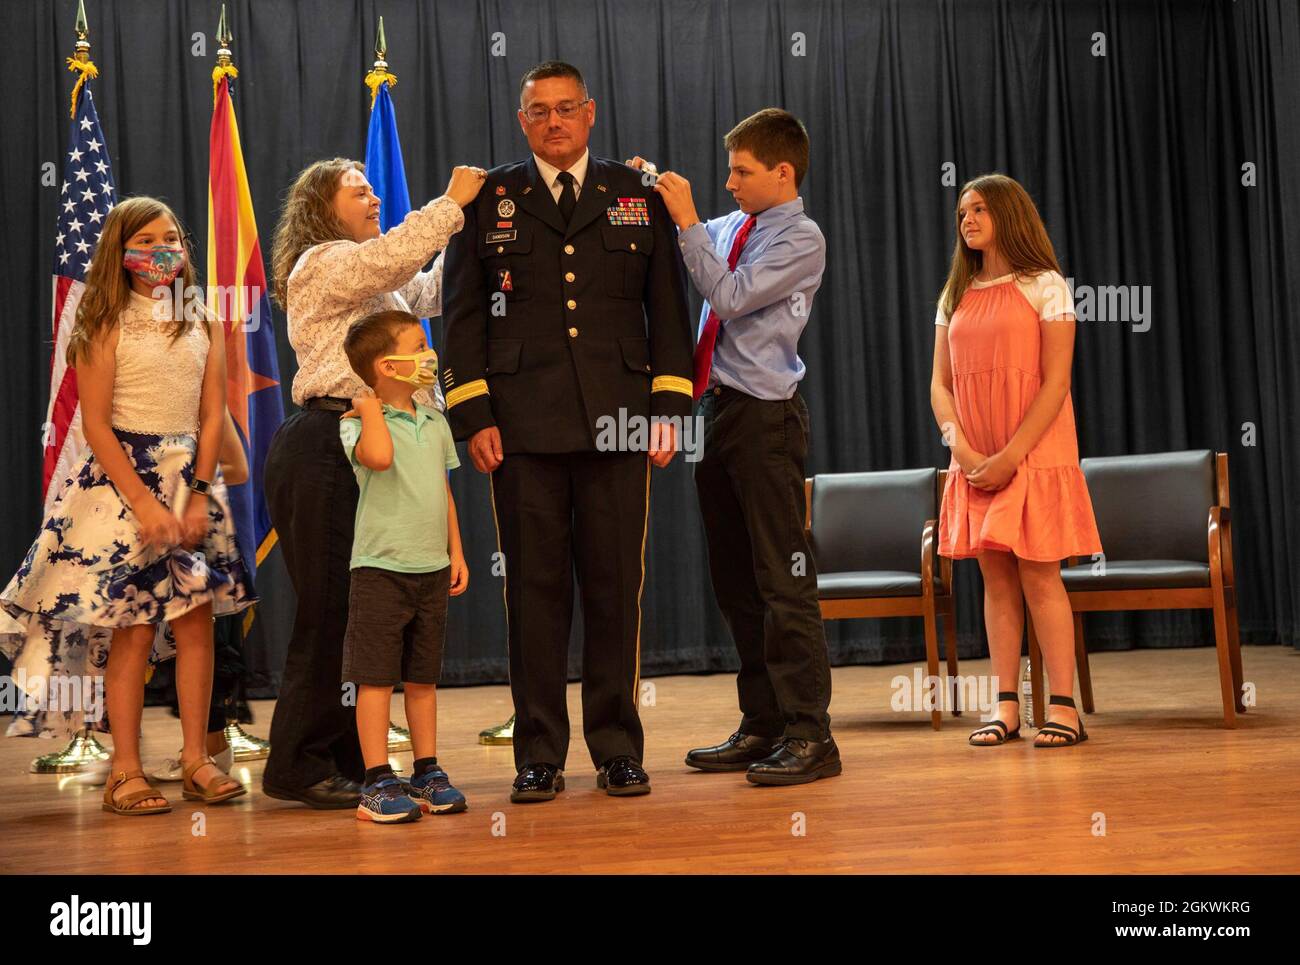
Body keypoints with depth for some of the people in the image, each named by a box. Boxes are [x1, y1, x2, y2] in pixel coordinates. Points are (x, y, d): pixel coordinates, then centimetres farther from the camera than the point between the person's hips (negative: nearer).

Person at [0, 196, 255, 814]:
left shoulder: (201, 324, 8)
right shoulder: (106, 325, -3)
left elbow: (212, 415, 4)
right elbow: (96, 424, -8)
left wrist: (198, 497, -7)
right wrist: (146, 503, -15)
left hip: (192, 480, 4)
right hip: (124, 477, -4)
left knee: (198, 619, 0)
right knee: (135, 628, -4)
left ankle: (196, 760, 9)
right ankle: (126, 772, 4)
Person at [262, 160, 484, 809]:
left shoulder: (376, 283, 27)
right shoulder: (322, 263, -4)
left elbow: (430, 294, 22)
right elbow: (389, 258, -21)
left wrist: (468, 231, 12)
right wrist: (450, 201, -14)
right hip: (325, 447, -10)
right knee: (332, 607, -8)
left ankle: (348, 760, 17)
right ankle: (299, 766, 0)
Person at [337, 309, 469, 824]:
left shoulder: (434, 421, 12)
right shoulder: (360, 422, -9)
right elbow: (380, 456, -33)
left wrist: (456, 551, 15)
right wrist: (371, 408, -18)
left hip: (432, 568, 6)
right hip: (381, 567, -6)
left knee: (422, 678, 13)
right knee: (376, 678, -1)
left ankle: (427, 771, 21)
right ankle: (377, 781, 5)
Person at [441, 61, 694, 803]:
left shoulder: (639, 197, 13)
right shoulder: (488, 201, 11)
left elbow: (668, 308, 10)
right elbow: (463, 315, 8)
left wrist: (668, 406, 1)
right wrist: (472, 416, -1)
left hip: (617, 423, 1)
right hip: (524, 427, 0)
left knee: (616, 586, 3)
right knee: (535, 587, 2)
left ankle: (619, 748, 13)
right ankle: (539, 755, 10)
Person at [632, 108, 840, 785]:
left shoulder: (801, 238, -7)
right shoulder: (729, 227, 14)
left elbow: (729, 296, -17)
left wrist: (687, 220, -12)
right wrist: (651, 200, 10)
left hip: (765, 414, -8)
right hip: (717, 408, 8)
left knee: (782, 577, -7)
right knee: (733, 580, 11)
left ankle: (809, 734, -1)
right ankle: (762, 725, 21)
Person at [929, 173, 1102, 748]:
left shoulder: (1045, 286, -1)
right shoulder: (955, 297, 14)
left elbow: (1056, 383, -8)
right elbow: (940, 384, 9)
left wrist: (1011, 455, -16)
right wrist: (961, 447, -9)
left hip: (1032, 455, -5)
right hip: (974, 463, 5)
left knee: (1039, 577, -7)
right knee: (996, 578, 5)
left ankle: (1063, 706, -2)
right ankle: (1006, 707, 7)